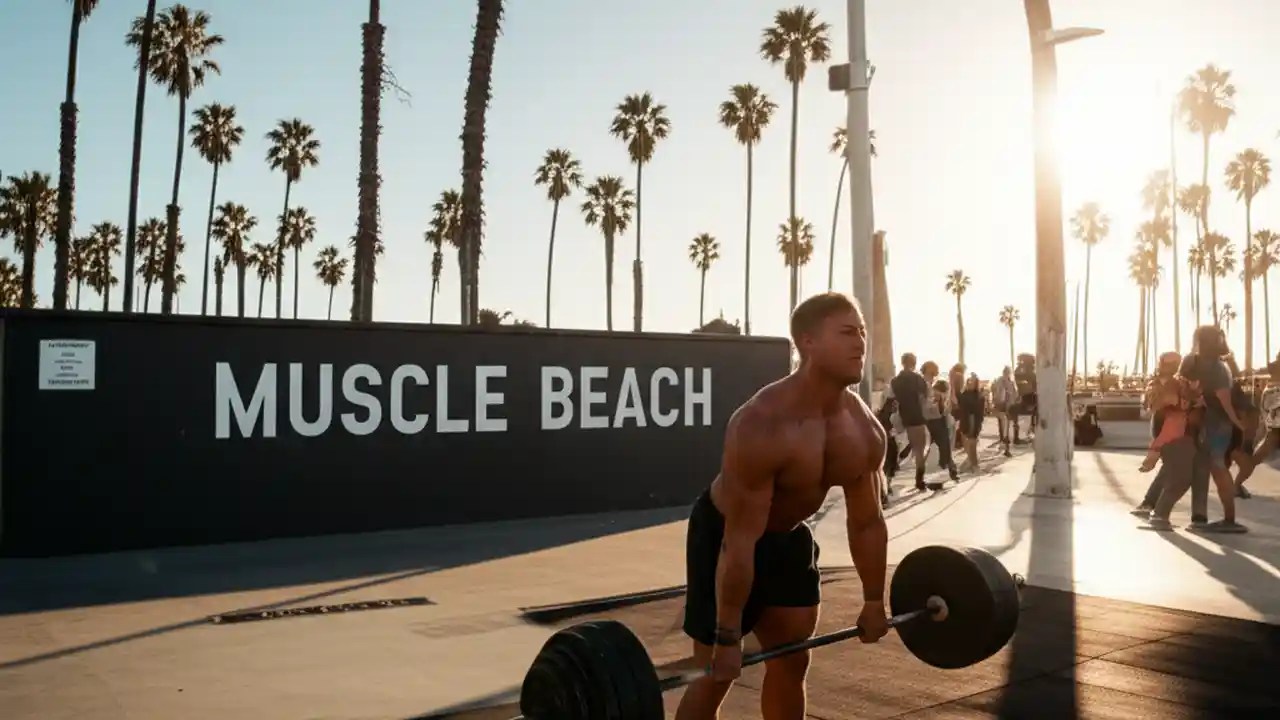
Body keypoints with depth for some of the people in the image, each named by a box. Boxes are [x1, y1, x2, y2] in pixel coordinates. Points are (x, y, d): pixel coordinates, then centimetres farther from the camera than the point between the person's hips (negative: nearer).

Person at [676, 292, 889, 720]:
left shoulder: (866, 432, -14)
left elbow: (867, 522, 1)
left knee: (792, 662, 13)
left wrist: (874, 601, 6)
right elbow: (740, 542, -33)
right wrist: (728, 637, -28)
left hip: (787, 536, 7)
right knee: (717, 673, -3)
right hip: (722, 535, -7)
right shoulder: (763, 426, -36)